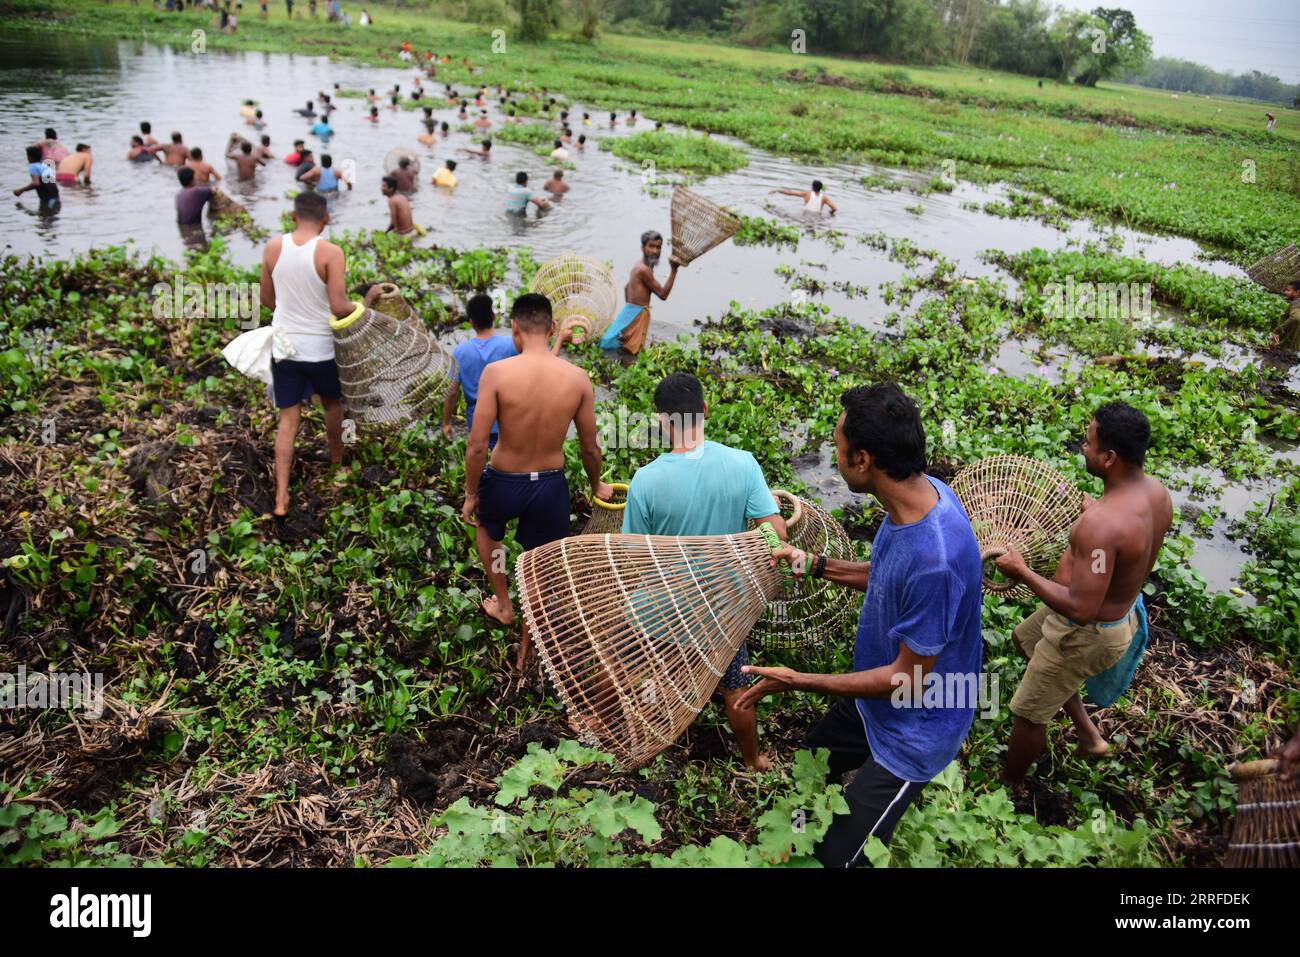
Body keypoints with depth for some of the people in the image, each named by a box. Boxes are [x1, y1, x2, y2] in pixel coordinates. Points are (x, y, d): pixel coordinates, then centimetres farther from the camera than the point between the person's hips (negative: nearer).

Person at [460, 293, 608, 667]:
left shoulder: (496, 372, -20)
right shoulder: (578, 378, -12)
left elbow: (476, 447, -18)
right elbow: (590, 448, -2)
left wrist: (470, 495, -2)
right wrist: (597, 486, 18)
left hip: (503, 482, -1)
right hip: (551, 485, 1)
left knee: (486, 526, 35)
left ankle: (503, 606, 45)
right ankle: (525, 652, 38)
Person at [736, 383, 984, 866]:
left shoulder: (935, 560, -40)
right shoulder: (919, 493, -13)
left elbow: (909, 677, -28)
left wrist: (795, 681, -24)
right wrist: (816, 565, -1)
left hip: (912, 731, -8)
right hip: (875, 697, 9)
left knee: (835, 856, 7)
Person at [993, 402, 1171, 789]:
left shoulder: (1100, 524, -38)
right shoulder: (1156, 492, -10)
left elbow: (1080, 608, -35)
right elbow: (1143, 563, 8)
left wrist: (1023, 573, -24)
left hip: (1087, 634, -9)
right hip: (1121, 608, 9)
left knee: (1027, 713, 13)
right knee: (1024, 638, 33)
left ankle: (1009, 784, 40)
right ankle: (1088, 733, 43)